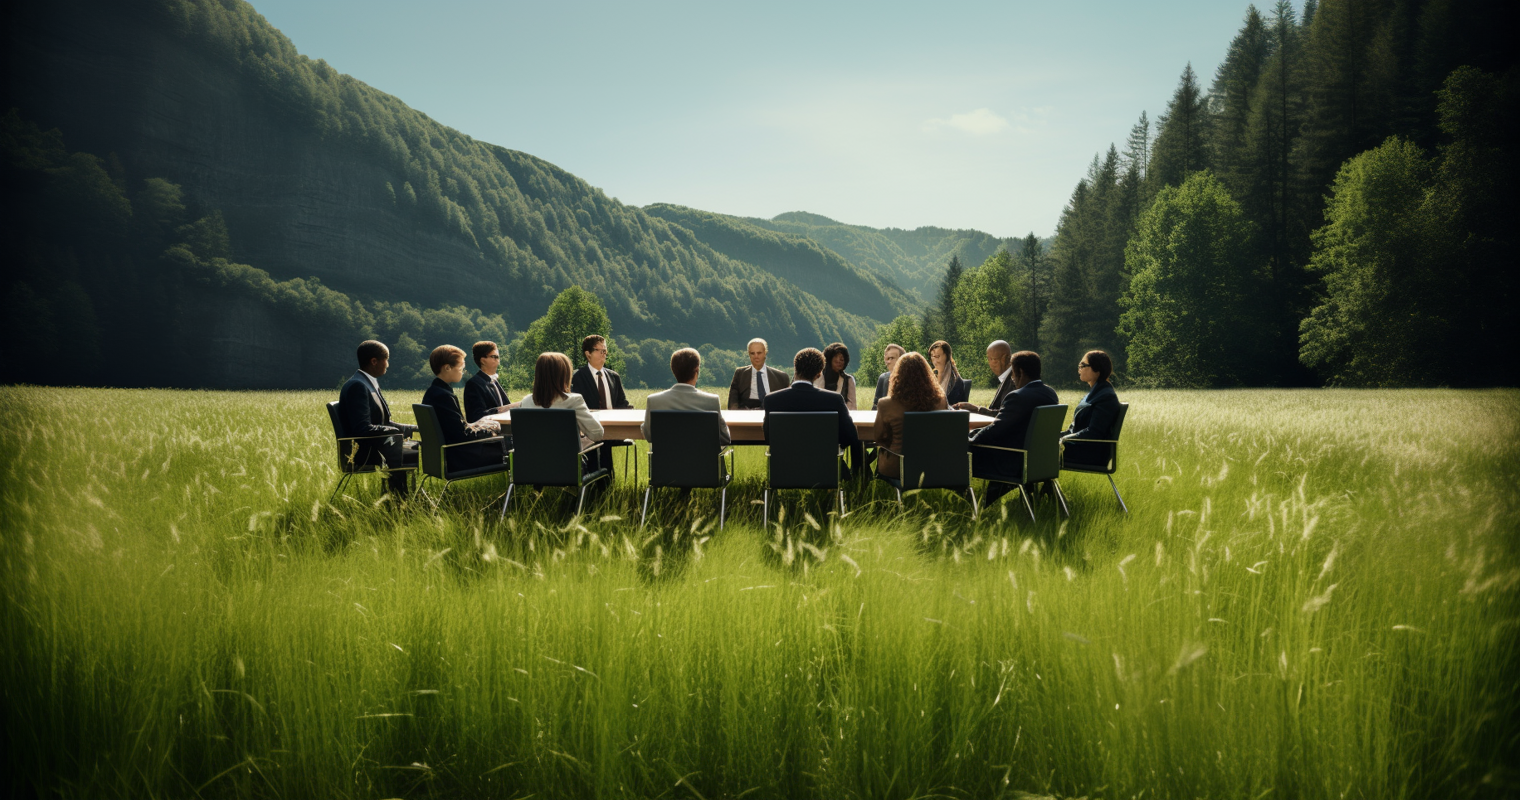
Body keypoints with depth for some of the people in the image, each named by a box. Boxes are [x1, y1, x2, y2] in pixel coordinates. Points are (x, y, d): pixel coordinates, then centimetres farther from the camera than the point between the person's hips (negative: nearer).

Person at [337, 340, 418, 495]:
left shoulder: (370, 383, 15)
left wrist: (415, 428, 7)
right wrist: (401, 431, -17)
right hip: (366, 454, -10)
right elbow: (363, 429, -24)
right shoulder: (357, 386, -16)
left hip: (379, 446, 10)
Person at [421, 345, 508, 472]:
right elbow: (463, 435, -20)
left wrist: (478, 425, 5)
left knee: (502, 442, 15)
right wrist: (488, 429, -5)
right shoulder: (444, 396, -22)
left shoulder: (432, 392, 9)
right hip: (457, 459, -10)